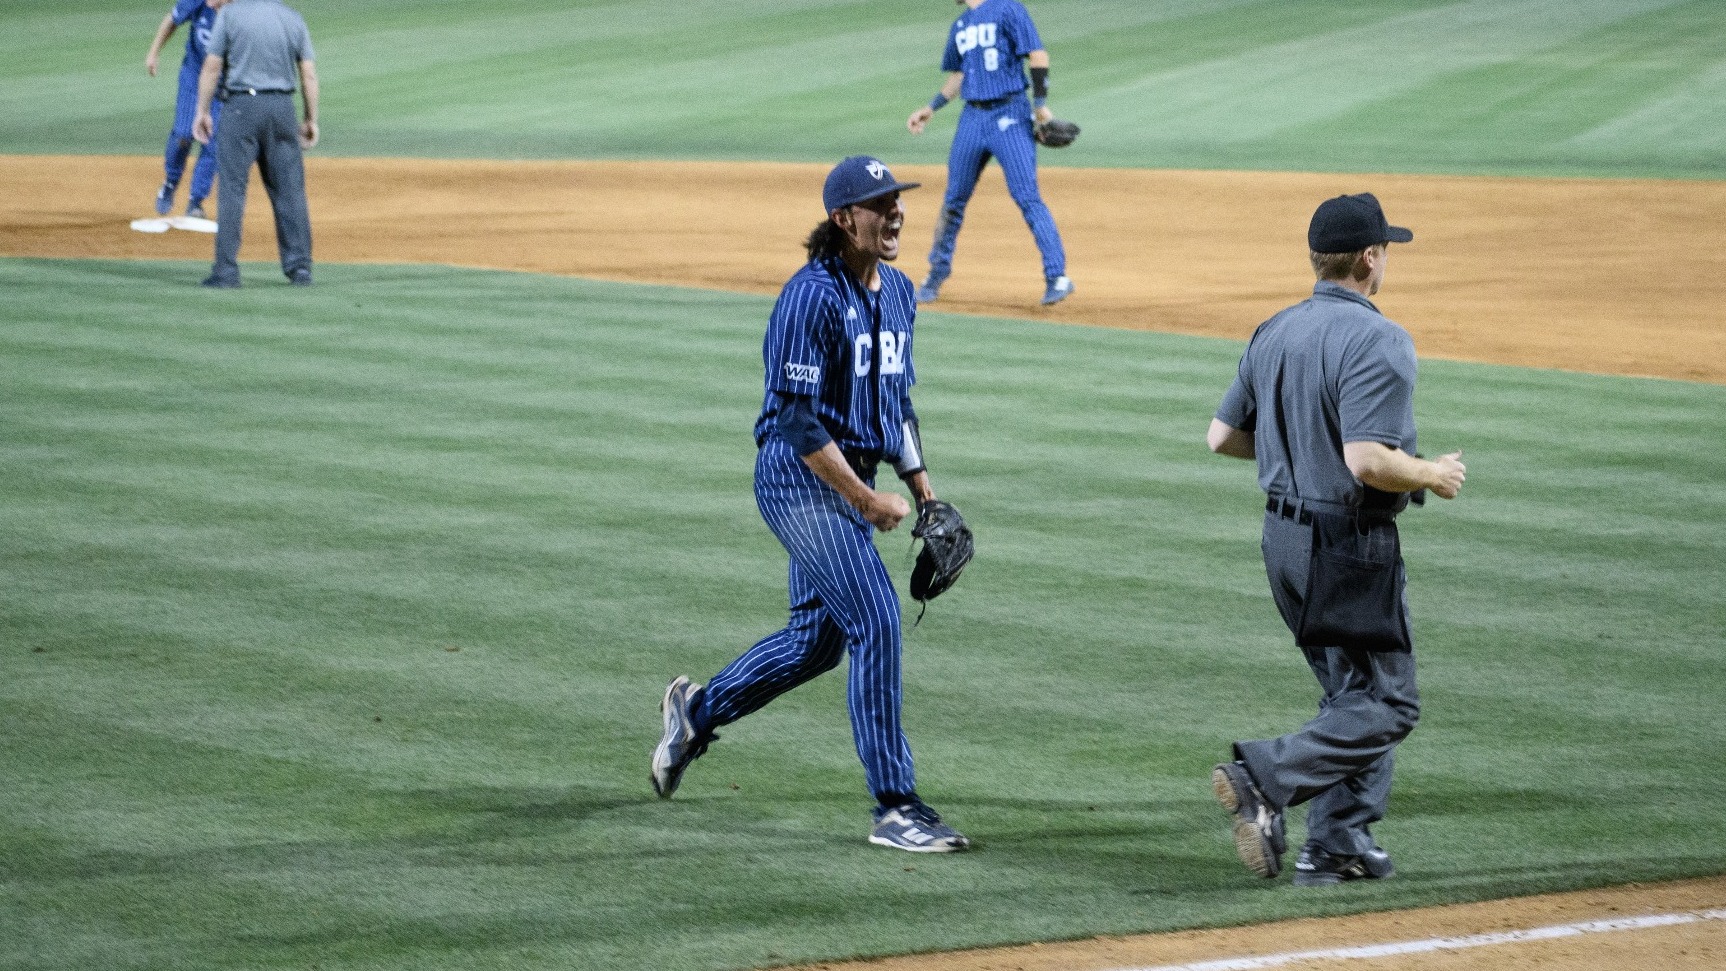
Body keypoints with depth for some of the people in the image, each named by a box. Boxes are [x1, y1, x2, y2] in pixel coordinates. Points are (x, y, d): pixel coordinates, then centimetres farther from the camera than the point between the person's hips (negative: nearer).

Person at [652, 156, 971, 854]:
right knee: (875, 620, -15)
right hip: (798, 479, -9)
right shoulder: (813, 296, -18)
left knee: (818, 638, 15)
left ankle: (697, 711, 38)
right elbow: (798, 422, -21)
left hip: (850, 480, 9)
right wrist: (868, 501, -19)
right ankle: (895, 808, -13)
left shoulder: (897, 291, 10)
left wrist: (922, 488, 14)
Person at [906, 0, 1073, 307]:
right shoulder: (960, 25, 17)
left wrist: (1040, 104, -15)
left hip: (1009, 115, -7)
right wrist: (931, 108, 19)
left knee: (1027, 197, -13)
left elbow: (1038, 55, -10)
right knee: (954, 199, 11)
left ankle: (1057, 277, -14)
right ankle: (937, 273, 25)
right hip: (973, 117, 7)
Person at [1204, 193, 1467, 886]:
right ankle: (1265, 779, -16)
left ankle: (1337, 845, 13)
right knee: (1386, 705, 0)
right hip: (1350, 544, -9)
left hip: (1284, 537, 9)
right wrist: (1433, 474, -9)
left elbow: (1223, 435, 12)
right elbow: (1368, 462, -27)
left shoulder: (1274, 333, 7)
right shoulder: (1376, 340, -19)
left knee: (1354, 694, 18)